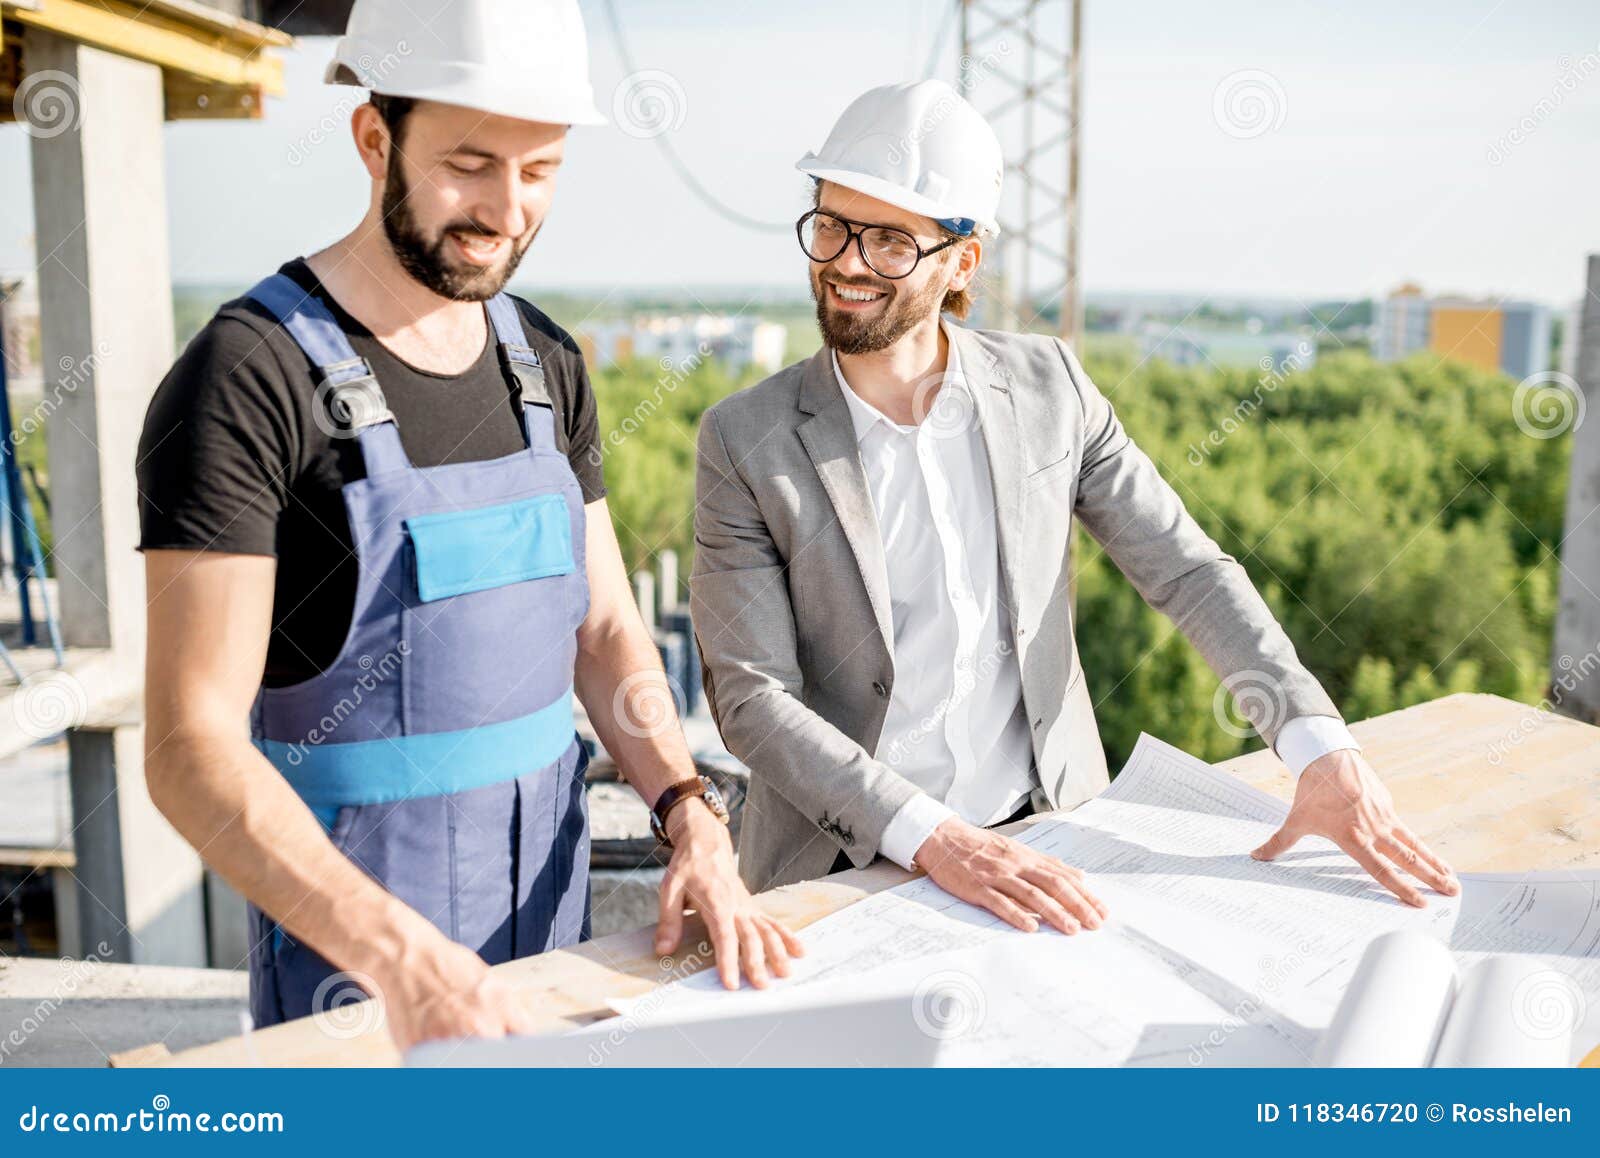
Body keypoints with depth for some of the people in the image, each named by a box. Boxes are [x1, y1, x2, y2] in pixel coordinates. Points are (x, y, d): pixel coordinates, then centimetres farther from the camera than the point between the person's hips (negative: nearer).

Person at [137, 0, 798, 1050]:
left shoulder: (547, 364, 3)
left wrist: (693, 817, -11)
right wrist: (401, 955, -33)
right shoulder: (249, 379, -18)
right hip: (350, 930, -6)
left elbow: (606, 632, 5)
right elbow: (193, 746, -22)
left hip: (551, 890, 6)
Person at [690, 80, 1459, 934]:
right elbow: (752, 698, -12)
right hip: (844, 865, -2)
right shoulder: (745, 439, -7)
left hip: (1044, 840, 3)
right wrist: (932, 838, -23)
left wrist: (1324, 751, -9)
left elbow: (1187, 572, 2)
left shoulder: (1048, 386, 1)